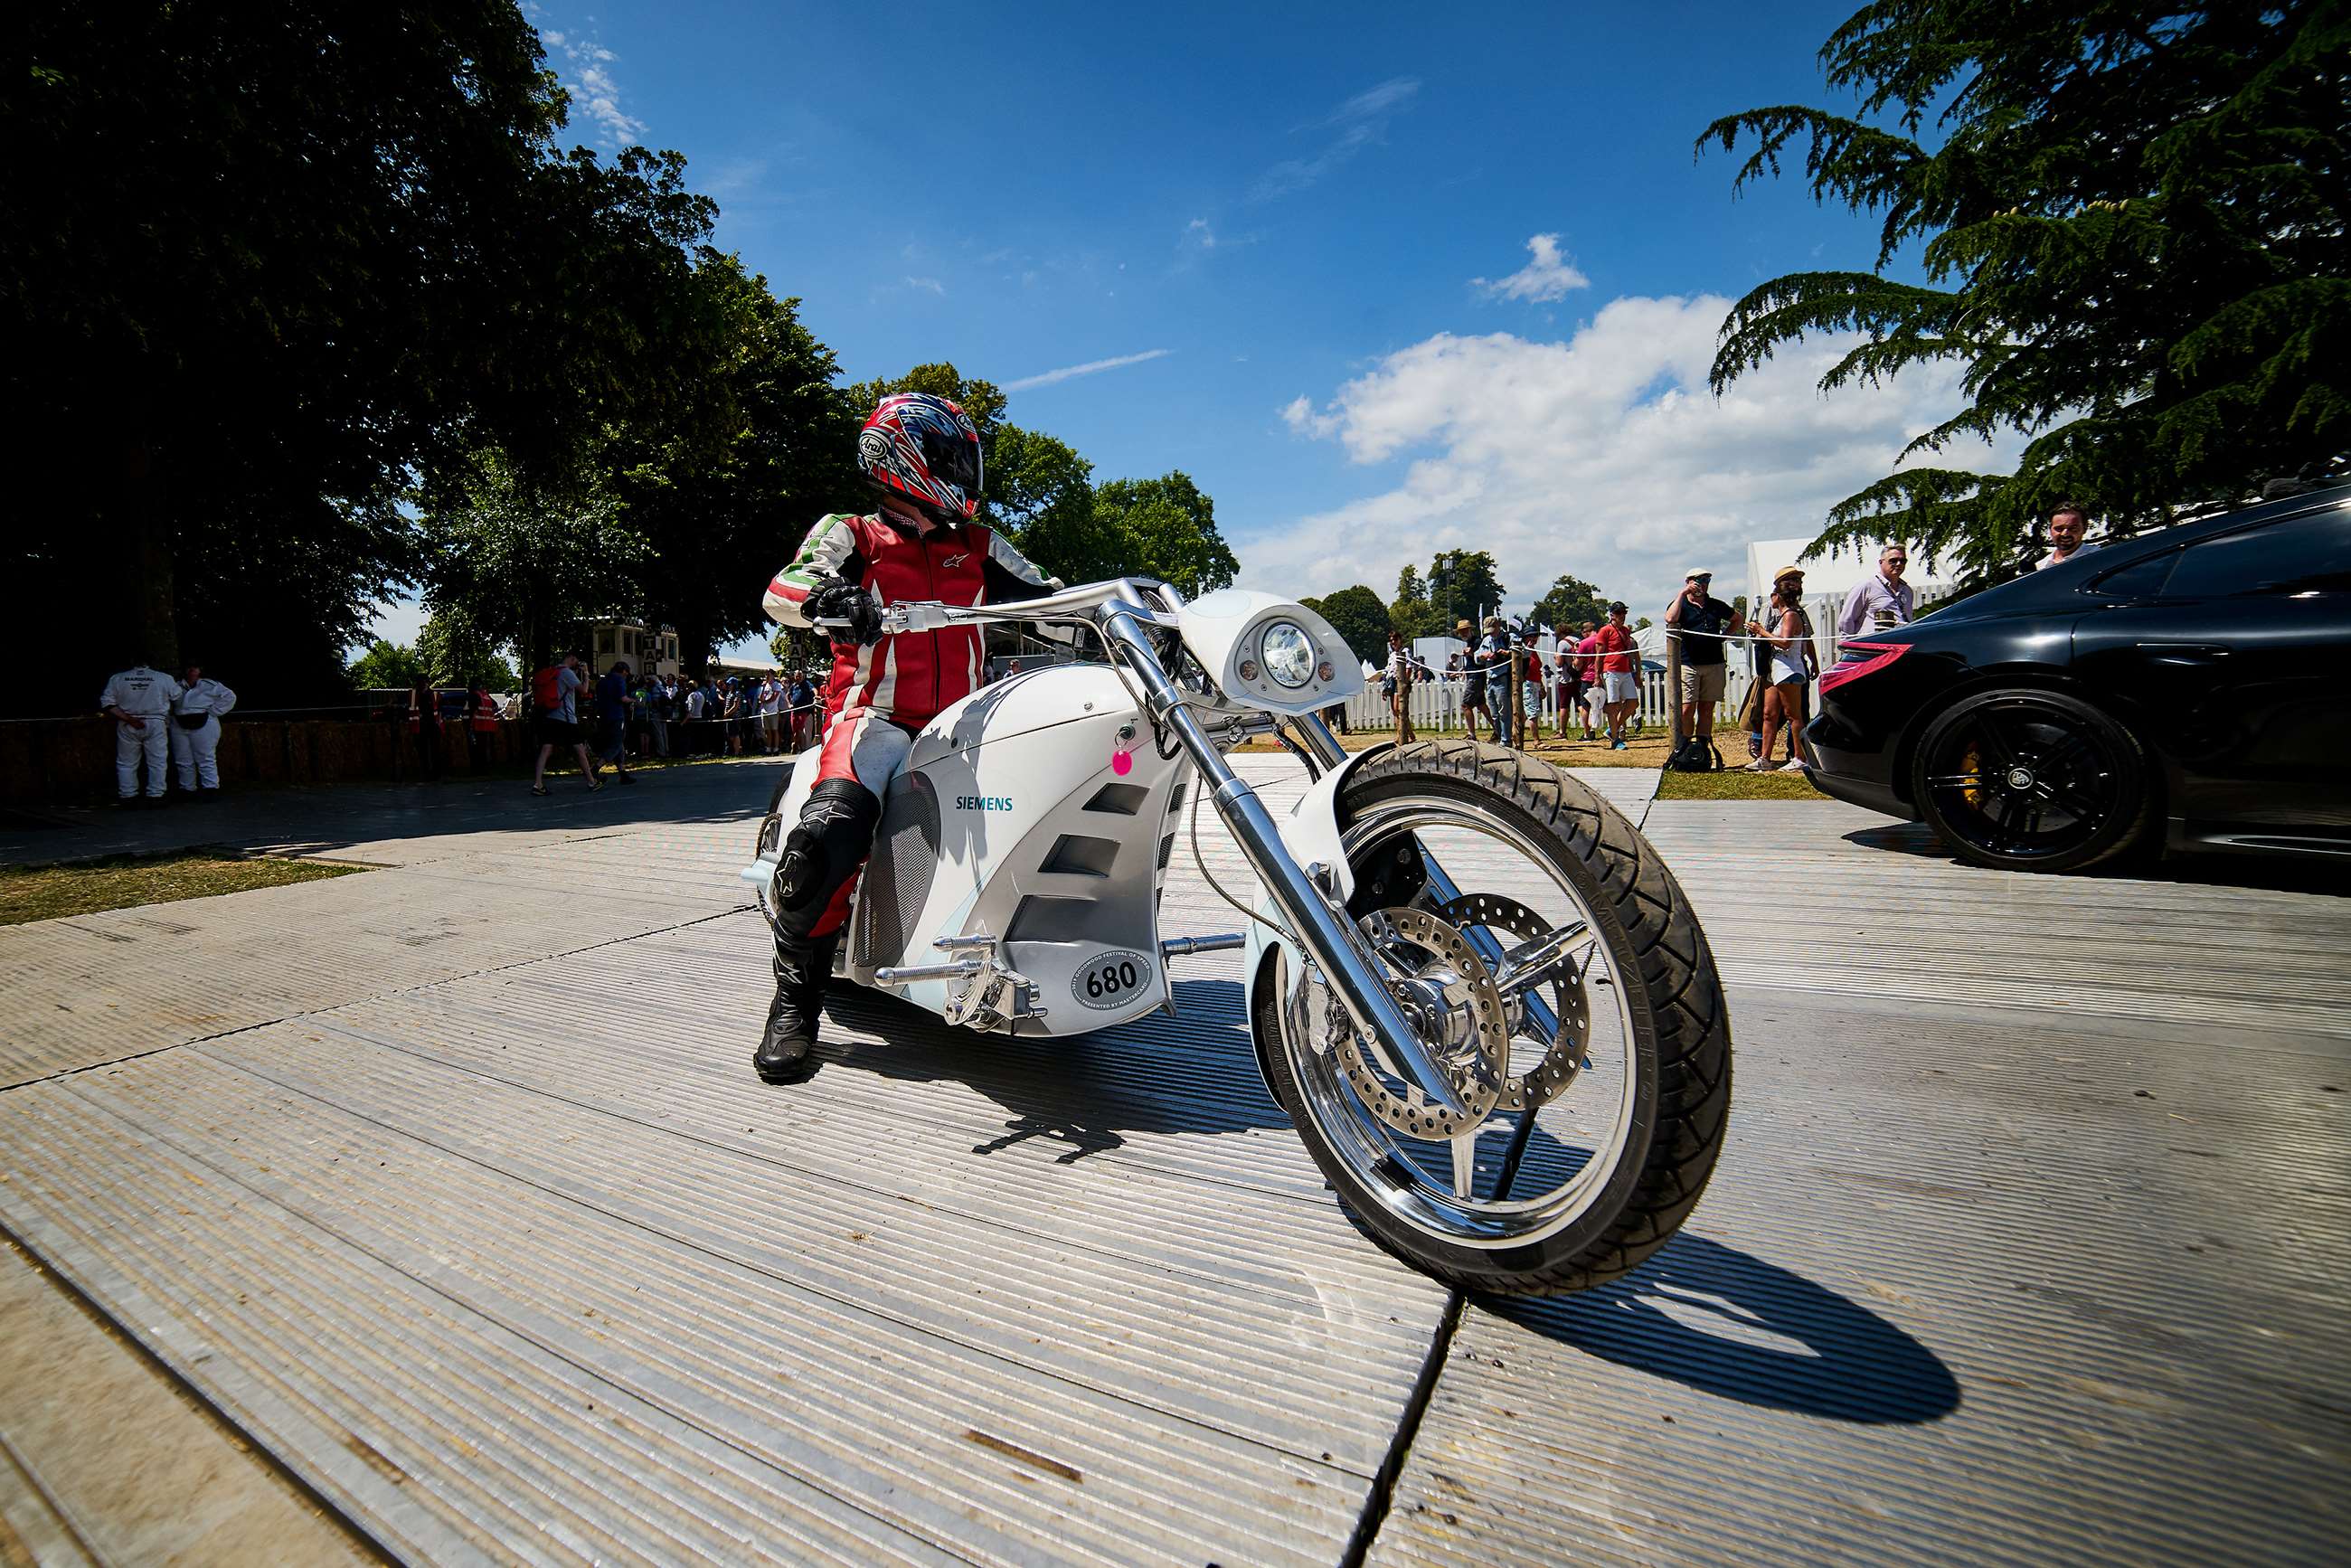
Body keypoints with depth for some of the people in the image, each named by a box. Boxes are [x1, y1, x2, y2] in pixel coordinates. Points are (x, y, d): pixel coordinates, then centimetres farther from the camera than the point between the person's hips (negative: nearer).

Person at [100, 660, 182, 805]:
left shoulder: (117, 679, 0)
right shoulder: (164, 678, -6)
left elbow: (107, 703, -5)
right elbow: (177, 697, 9)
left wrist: (128, 719, -7)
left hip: (127, 727, 2)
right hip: (156, 724, -2)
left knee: (127, 763, 11)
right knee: (157, 762, 3)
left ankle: (127, 795, 14)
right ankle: (155, 795, 2)